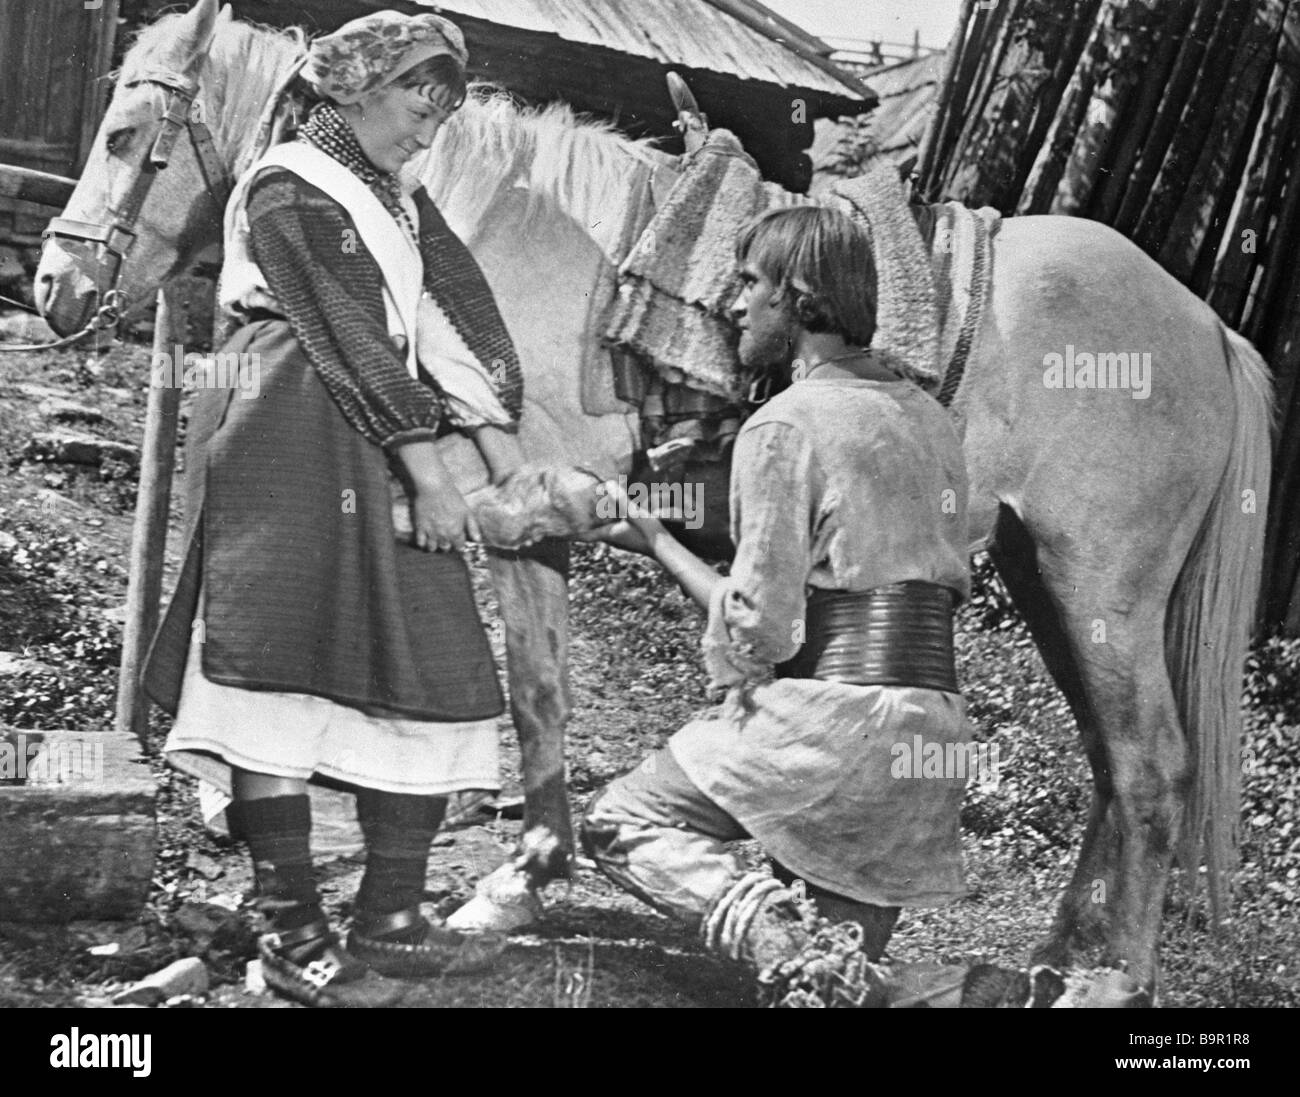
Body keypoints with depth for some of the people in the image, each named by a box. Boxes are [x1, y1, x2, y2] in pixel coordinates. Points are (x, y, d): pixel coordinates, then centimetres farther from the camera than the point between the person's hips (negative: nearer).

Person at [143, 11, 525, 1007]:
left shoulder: (399, 198, 23)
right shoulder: (288, 187, -3)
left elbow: (459, 312, 13)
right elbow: (348, 336, -11)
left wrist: (504, 449, 2)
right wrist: (428, 470, -14)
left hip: (384, 441, 9)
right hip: (292, 433, -9)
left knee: (432, 672, 2)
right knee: (283, 662, -11)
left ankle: (389, 926, 7)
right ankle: (293, 935, -8)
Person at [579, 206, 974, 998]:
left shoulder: (783, 425, -9)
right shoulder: (930, 419, 14)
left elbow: (759, 629, -12)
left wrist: (657, 542, 3)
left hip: (825, 717, -7)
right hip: (935, 737, 7)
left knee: (620, 822, 9)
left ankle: (775, 926, -12)